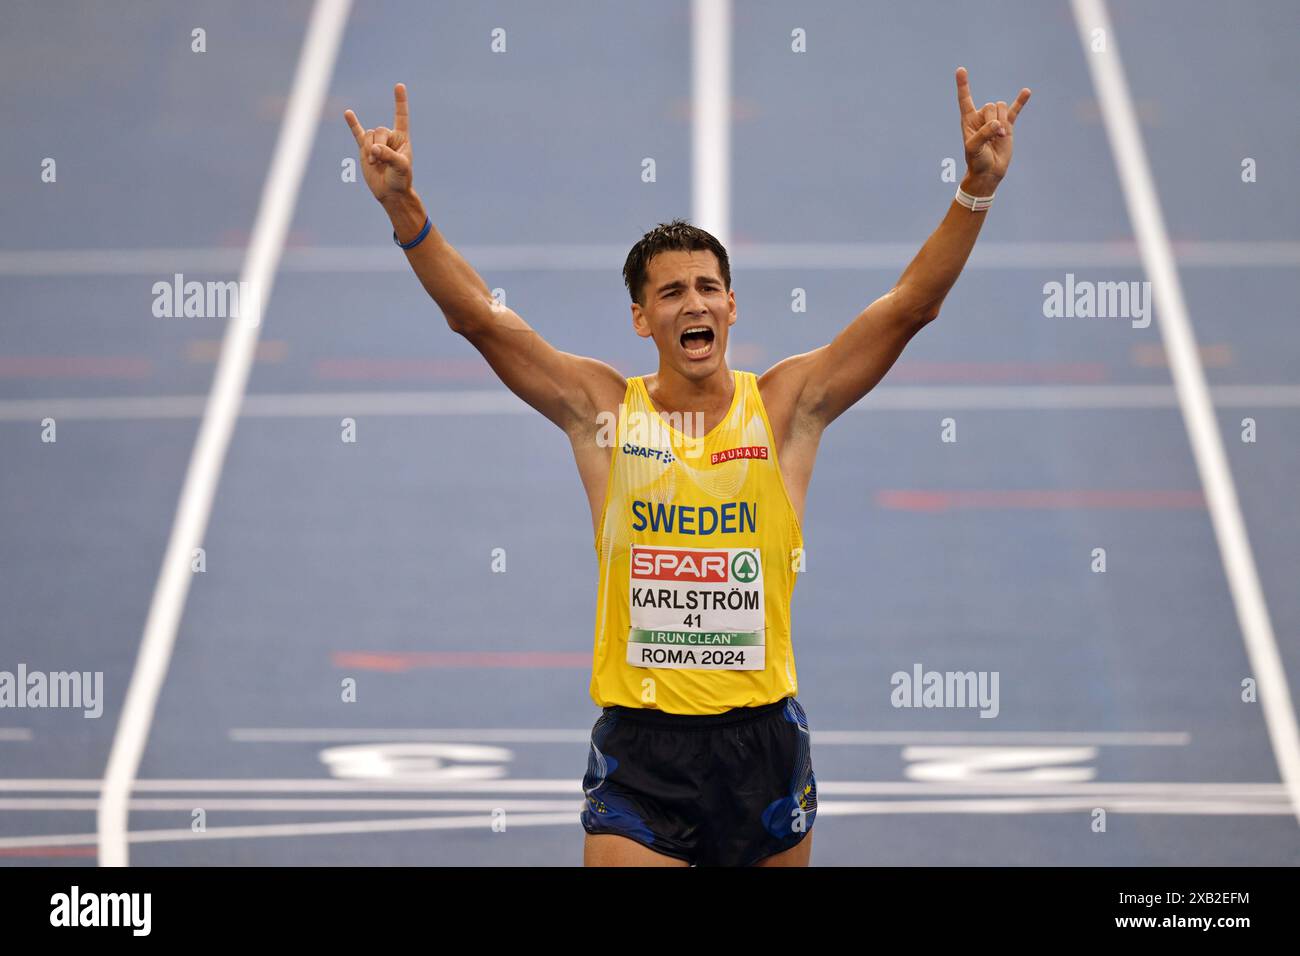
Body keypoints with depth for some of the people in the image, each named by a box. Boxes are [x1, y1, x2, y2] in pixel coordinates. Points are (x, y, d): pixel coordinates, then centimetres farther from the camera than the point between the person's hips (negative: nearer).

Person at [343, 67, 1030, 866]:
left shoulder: (787, 407, 1)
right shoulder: (604, 410, 1)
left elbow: (912, 305, -5)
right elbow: (480, 316, -6)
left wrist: (976, 191, -17)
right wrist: (404, 206, -19)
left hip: (763, 739, 1)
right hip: (638, 746, -1)